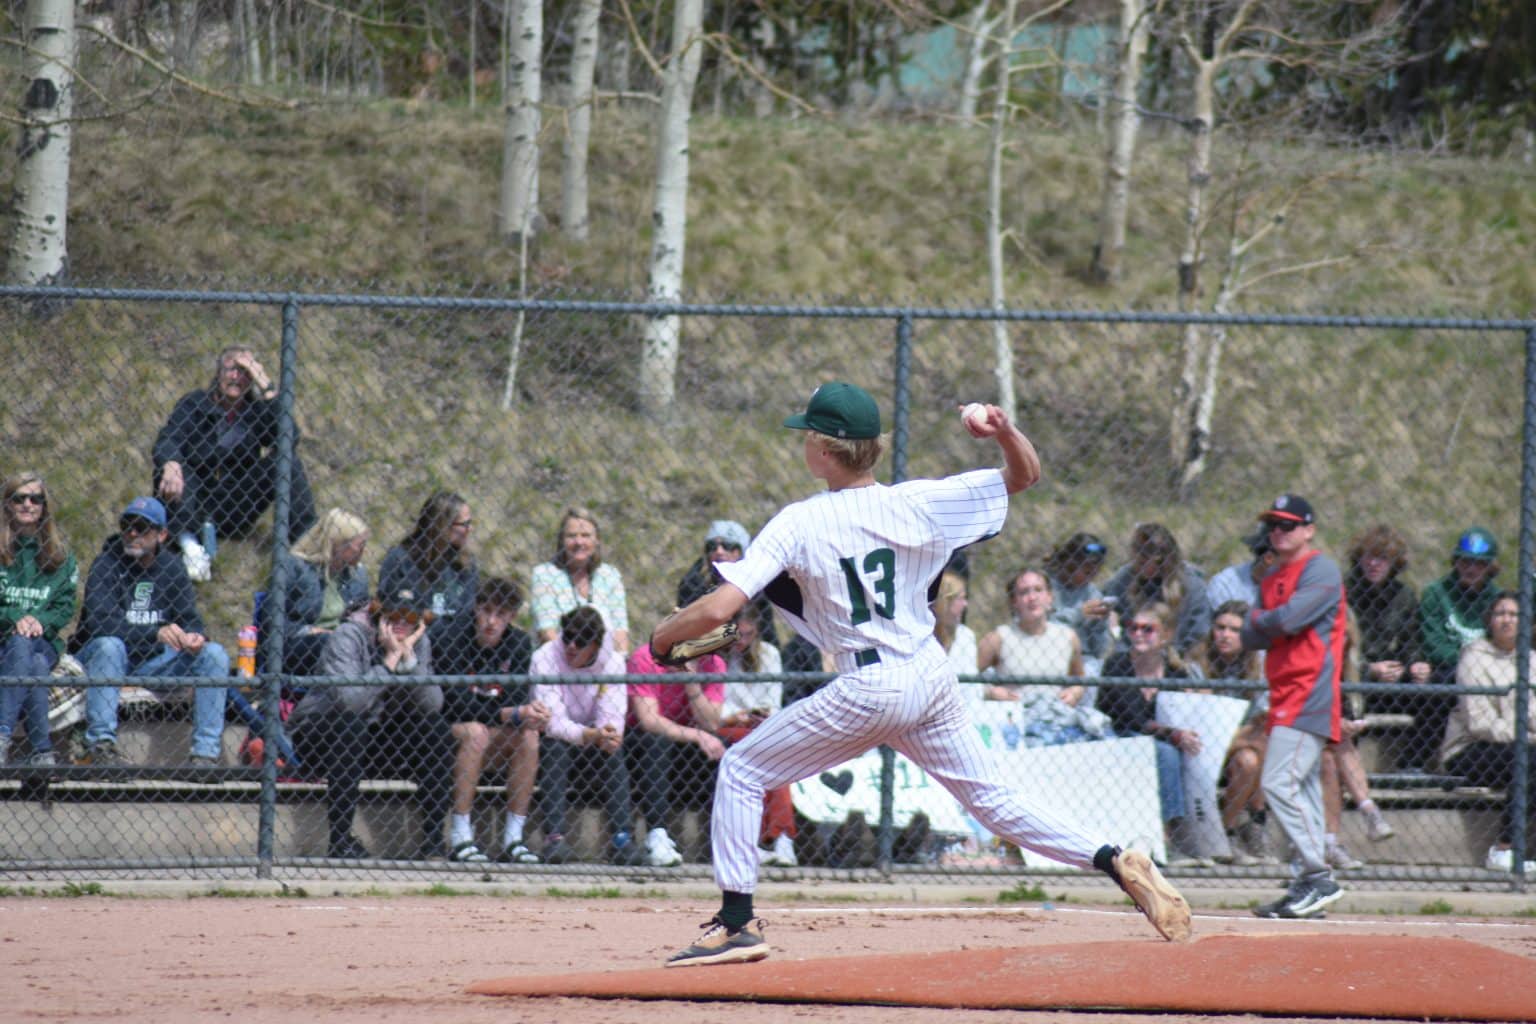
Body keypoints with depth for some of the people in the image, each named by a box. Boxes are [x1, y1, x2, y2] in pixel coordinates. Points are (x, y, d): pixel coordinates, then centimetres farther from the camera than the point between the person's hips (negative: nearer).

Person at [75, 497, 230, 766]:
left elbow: (189, 620, 0)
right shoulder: (106, 564, -10)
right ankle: (101, 742, -38)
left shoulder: (171, 567, 5)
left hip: (154, 663, 4)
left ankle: (206, 752, -21)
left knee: (214, 654, -15)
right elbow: (99, 621, -25)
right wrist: (157, 633, -36)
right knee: (108, 645, -37)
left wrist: (194, 637, -27)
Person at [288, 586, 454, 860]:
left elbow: (432, 705, -16)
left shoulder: (419, 643, -3)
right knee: (350, 725, -36)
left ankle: (433, 842, -12)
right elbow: (348, 700, -36)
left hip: (374, 739, 6)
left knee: (436, 728, -13)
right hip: (316, 732, -5)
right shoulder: (347, 637, -20)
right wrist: (390, 660, -30)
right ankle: (339, 840, -32)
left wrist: (409, 657, -25)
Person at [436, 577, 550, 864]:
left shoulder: (519, 644, -1)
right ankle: (459, 838, -33)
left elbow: (516, 698, -9)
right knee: (475, 732, -35)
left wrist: (531, 713, -35)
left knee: (528, 735, -23)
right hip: (449, 733, -5)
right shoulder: (456, 639, -17)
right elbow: (456, 704, -25)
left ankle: (513, 839, -21)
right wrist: (514, 714, -34)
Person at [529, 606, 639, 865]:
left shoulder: (612, 662, -8)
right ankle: (555, 836, -43)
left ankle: (621, 837, -32)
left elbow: (612, 717, -16)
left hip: (592, 746, 2)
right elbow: (552, 722, -26)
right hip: (551, 741, -2)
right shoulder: (545, 659, -17)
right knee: (555, 749, -34)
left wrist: (609, 734, -41)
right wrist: (592, 735, -43)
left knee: (613, 753, -28)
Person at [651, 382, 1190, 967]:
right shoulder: (916, 504, 1)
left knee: (741, 771, 8)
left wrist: (665, 635, 3)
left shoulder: (798, 524, -10)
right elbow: (1024, 475, 10)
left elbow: (718, 608, -16)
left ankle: (737, 924, 2)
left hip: (868, 691, -5)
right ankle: (1118, 865, 1)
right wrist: (1005, 432, -12)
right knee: (995, 804, 15)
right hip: (933, 679, 5)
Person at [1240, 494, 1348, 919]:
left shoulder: (1321, 571, -7)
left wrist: (1261, 620, 1)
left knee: (1279, 784, -17)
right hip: (1285, 698, 9)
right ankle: (1308, 885, 10)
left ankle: (1319, 878, -15)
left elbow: (1288, 618, -20)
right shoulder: (1272, 578, 20)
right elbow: (1250, 637, 15)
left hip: (1309, 694, -9)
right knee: (1302, 791, 9)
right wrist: (1271, 625, -5)